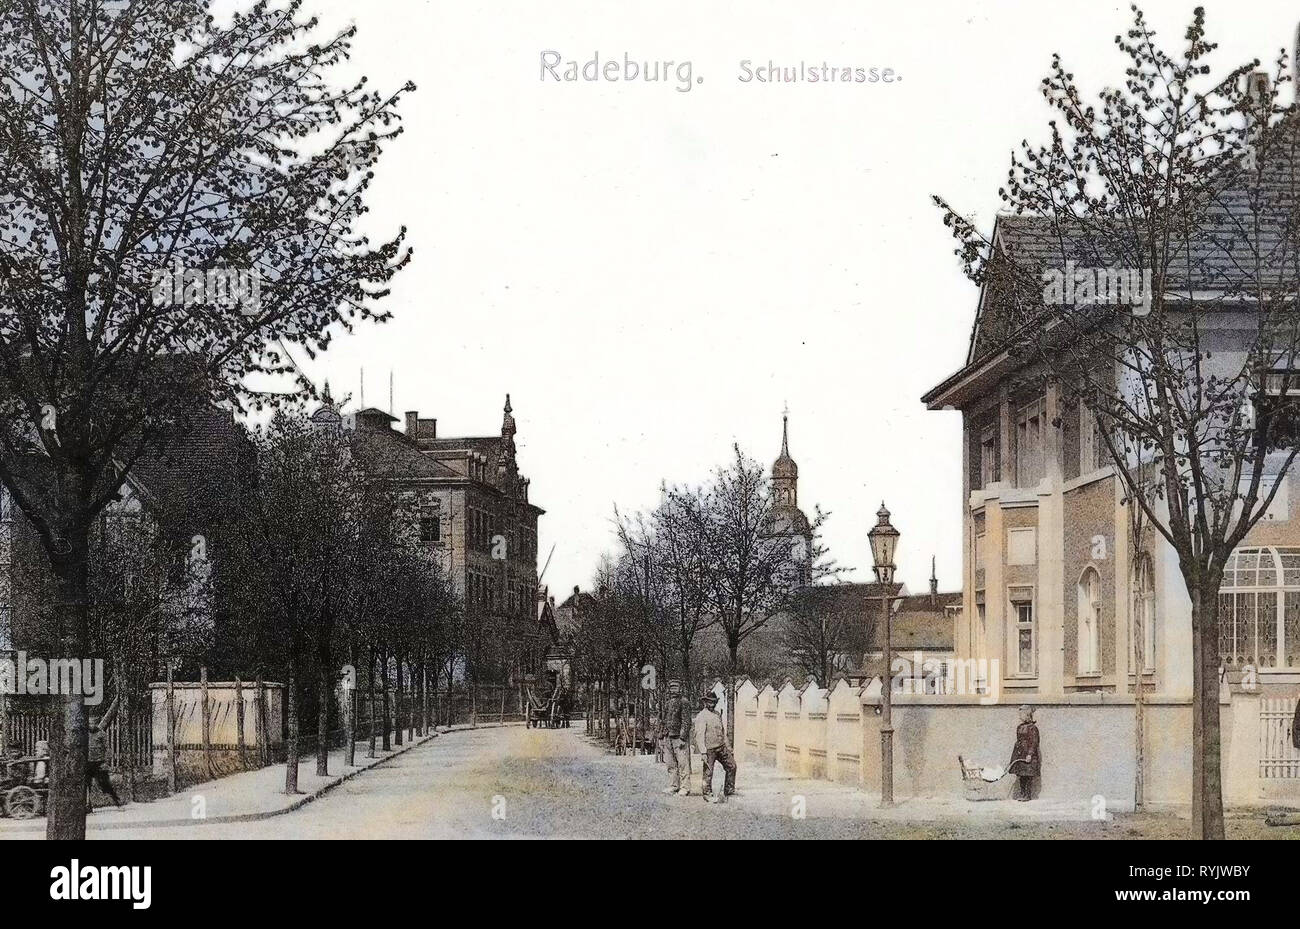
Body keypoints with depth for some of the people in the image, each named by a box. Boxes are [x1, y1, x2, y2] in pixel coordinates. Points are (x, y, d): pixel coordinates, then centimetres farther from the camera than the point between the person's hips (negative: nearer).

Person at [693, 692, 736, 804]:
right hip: (709, 749, -8)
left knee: (731, 766, 10)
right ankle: (708, 794, 13)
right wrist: (703, 752, -24)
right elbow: (699, 735, -18)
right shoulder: (701, 716, -13)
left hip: (721, 747, 8)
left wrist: (727, 745, 21)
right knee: (708, 772, 1)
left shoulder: (717, 714, 13)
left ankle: (729, 790, 24)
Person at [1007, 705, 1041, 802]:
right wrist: (1014, 756, 18)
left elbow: (1034, 743, -14)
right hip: (1019, 753, 8)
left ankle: (1028, 795, 0)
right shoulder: (1019, 727, 14)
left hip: (1028, 754, -8)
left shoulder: (1032, 728, -10)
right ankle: (1022, 794, 15)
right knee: (1020, 776, 9)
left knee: (1028, 775, -5)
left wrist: (1030, 754, -22)